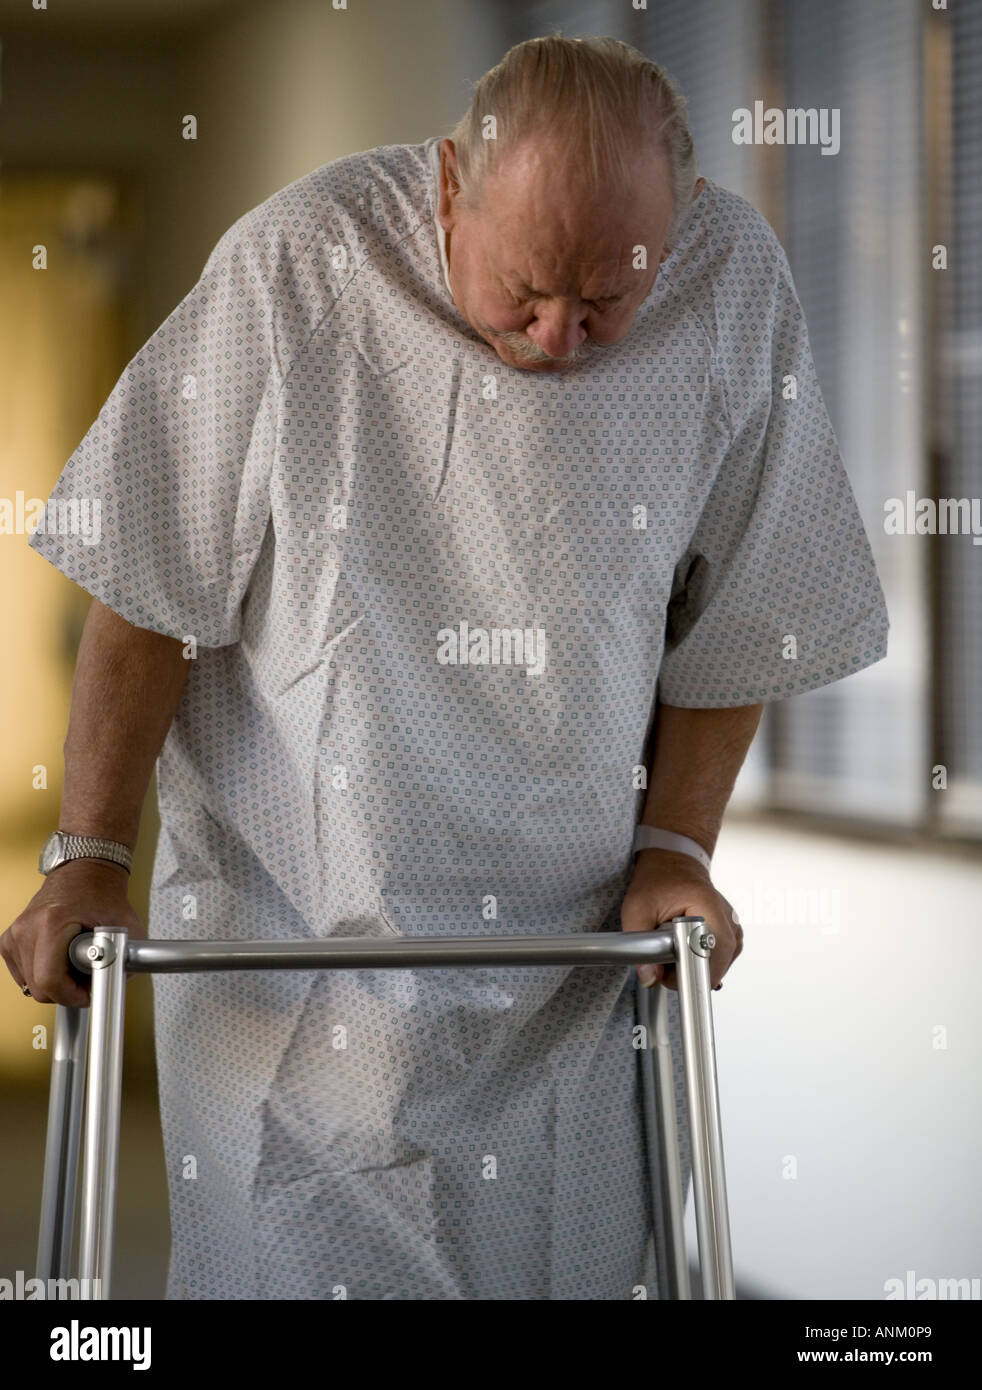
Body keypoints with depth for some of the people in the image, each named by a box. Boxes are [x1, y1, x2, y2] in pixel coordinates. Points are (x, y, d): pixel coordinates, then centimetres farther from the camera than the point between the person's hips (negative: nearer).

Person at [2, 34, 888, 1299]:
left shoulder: (734, 284, -10)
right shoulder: (297, 263, -17)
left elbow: (740, 608, 2)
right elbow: (151, 587, -9)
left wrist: (675, 844, -4)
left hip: (571, 944, 1)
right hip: (284, 917, -1)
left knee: (568, 1260, 8)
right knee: (284, 1260, 8)